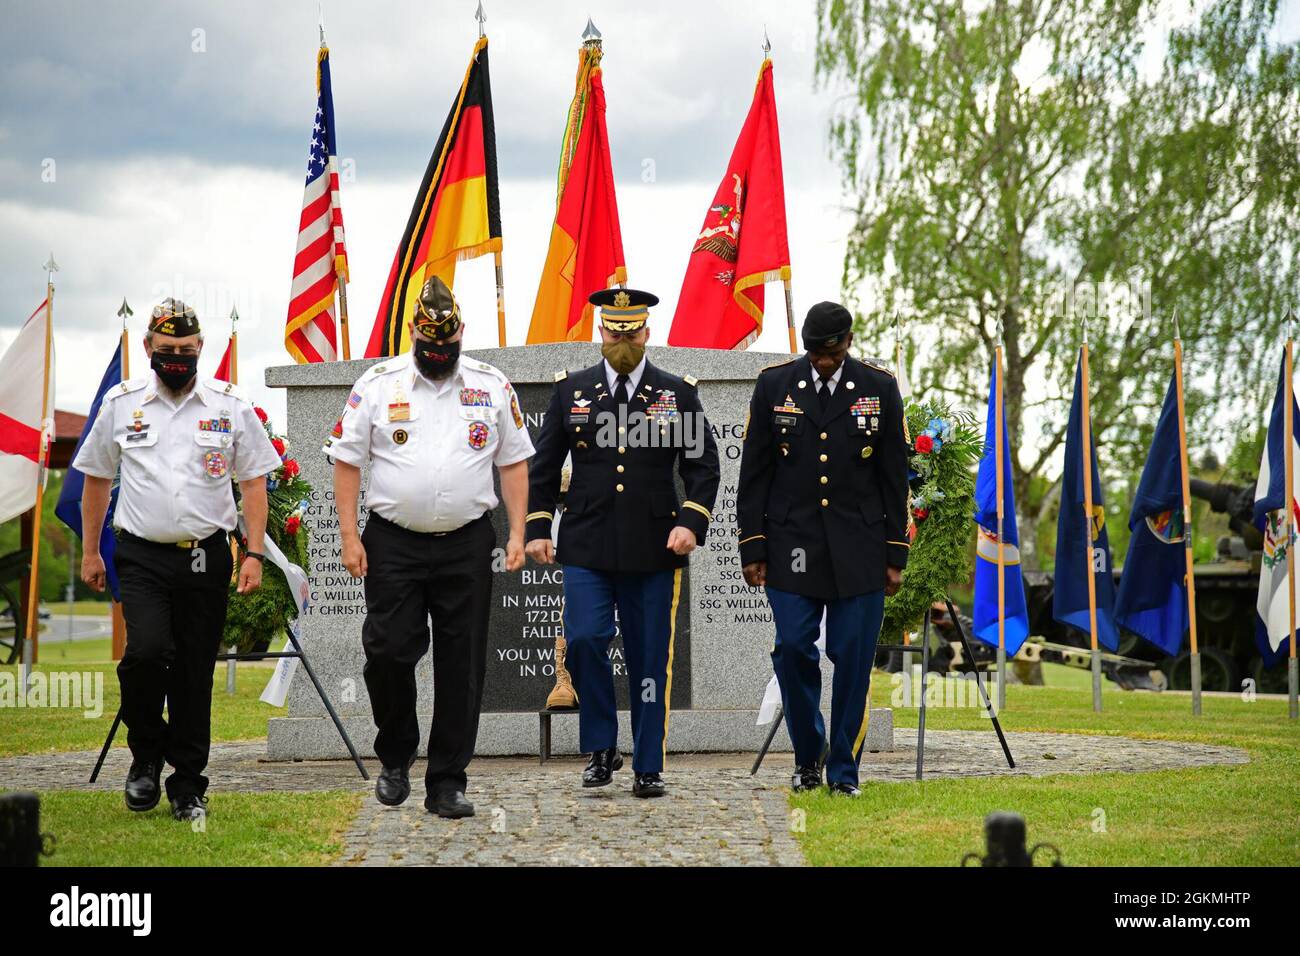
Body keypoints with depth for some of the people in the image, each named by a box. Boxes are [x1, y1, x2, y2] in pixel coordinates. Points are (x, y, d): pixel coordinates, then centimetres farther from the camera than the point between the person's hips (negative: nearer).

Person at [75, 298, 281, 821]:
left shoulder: (231, 405, 3)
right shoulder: (121, 403, 4)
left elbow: (253, 483, 7)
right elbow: (96, 479, 14)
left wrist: (254, 554, -1)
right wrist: (90, 552, 13)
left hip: (206, 557, 1)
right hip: (141, 556, 0)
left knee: (195, 672, 4)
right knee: (147, 650, -20)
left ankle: (188, 787, 15)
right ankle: (146, 755, 4)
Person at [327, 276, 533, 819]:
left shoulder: (492, 386, 6)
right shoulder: (378, 384, 1)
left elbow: (514, 463, 9)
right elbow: (347, 461, 3)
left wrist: (518, 533, 1)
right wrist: (349, 537, -4)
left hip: (467, 545, 1)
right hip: (393, 544, -1)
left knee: (462, 665, 2)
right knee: (388, 651, -6)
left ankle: (447, 782, 11)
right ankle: (395, 758, 19)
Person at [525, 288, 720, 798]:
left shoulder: (678, 393, 6)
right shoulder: (571, 390, 9)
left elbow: (704, 467, 5)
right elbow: (543, 465, 12)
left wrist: (691, 522, -9)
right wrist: (537, 529, 3)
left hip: (654, 548, 0)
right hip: (586, 548, 0)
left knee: (649, 658, 3)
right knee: (584, 641, -14)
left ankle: (648, 768, 12)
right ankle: (601, 747, 5)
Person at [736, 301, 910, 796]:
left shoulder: (879, 388, 3)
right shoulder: (774, 385, 3)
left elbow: (894, 476, 5)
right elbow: (754, 472, 5)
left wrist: (895, 554, 2)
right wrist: (752, 546, -1)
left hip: (859, 548, 0)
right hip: (792, 546, 0)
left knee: (853, 659, 0)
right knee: (793, 650, -5)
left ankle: (844, 770, 11)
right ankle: (808, 754, 16)